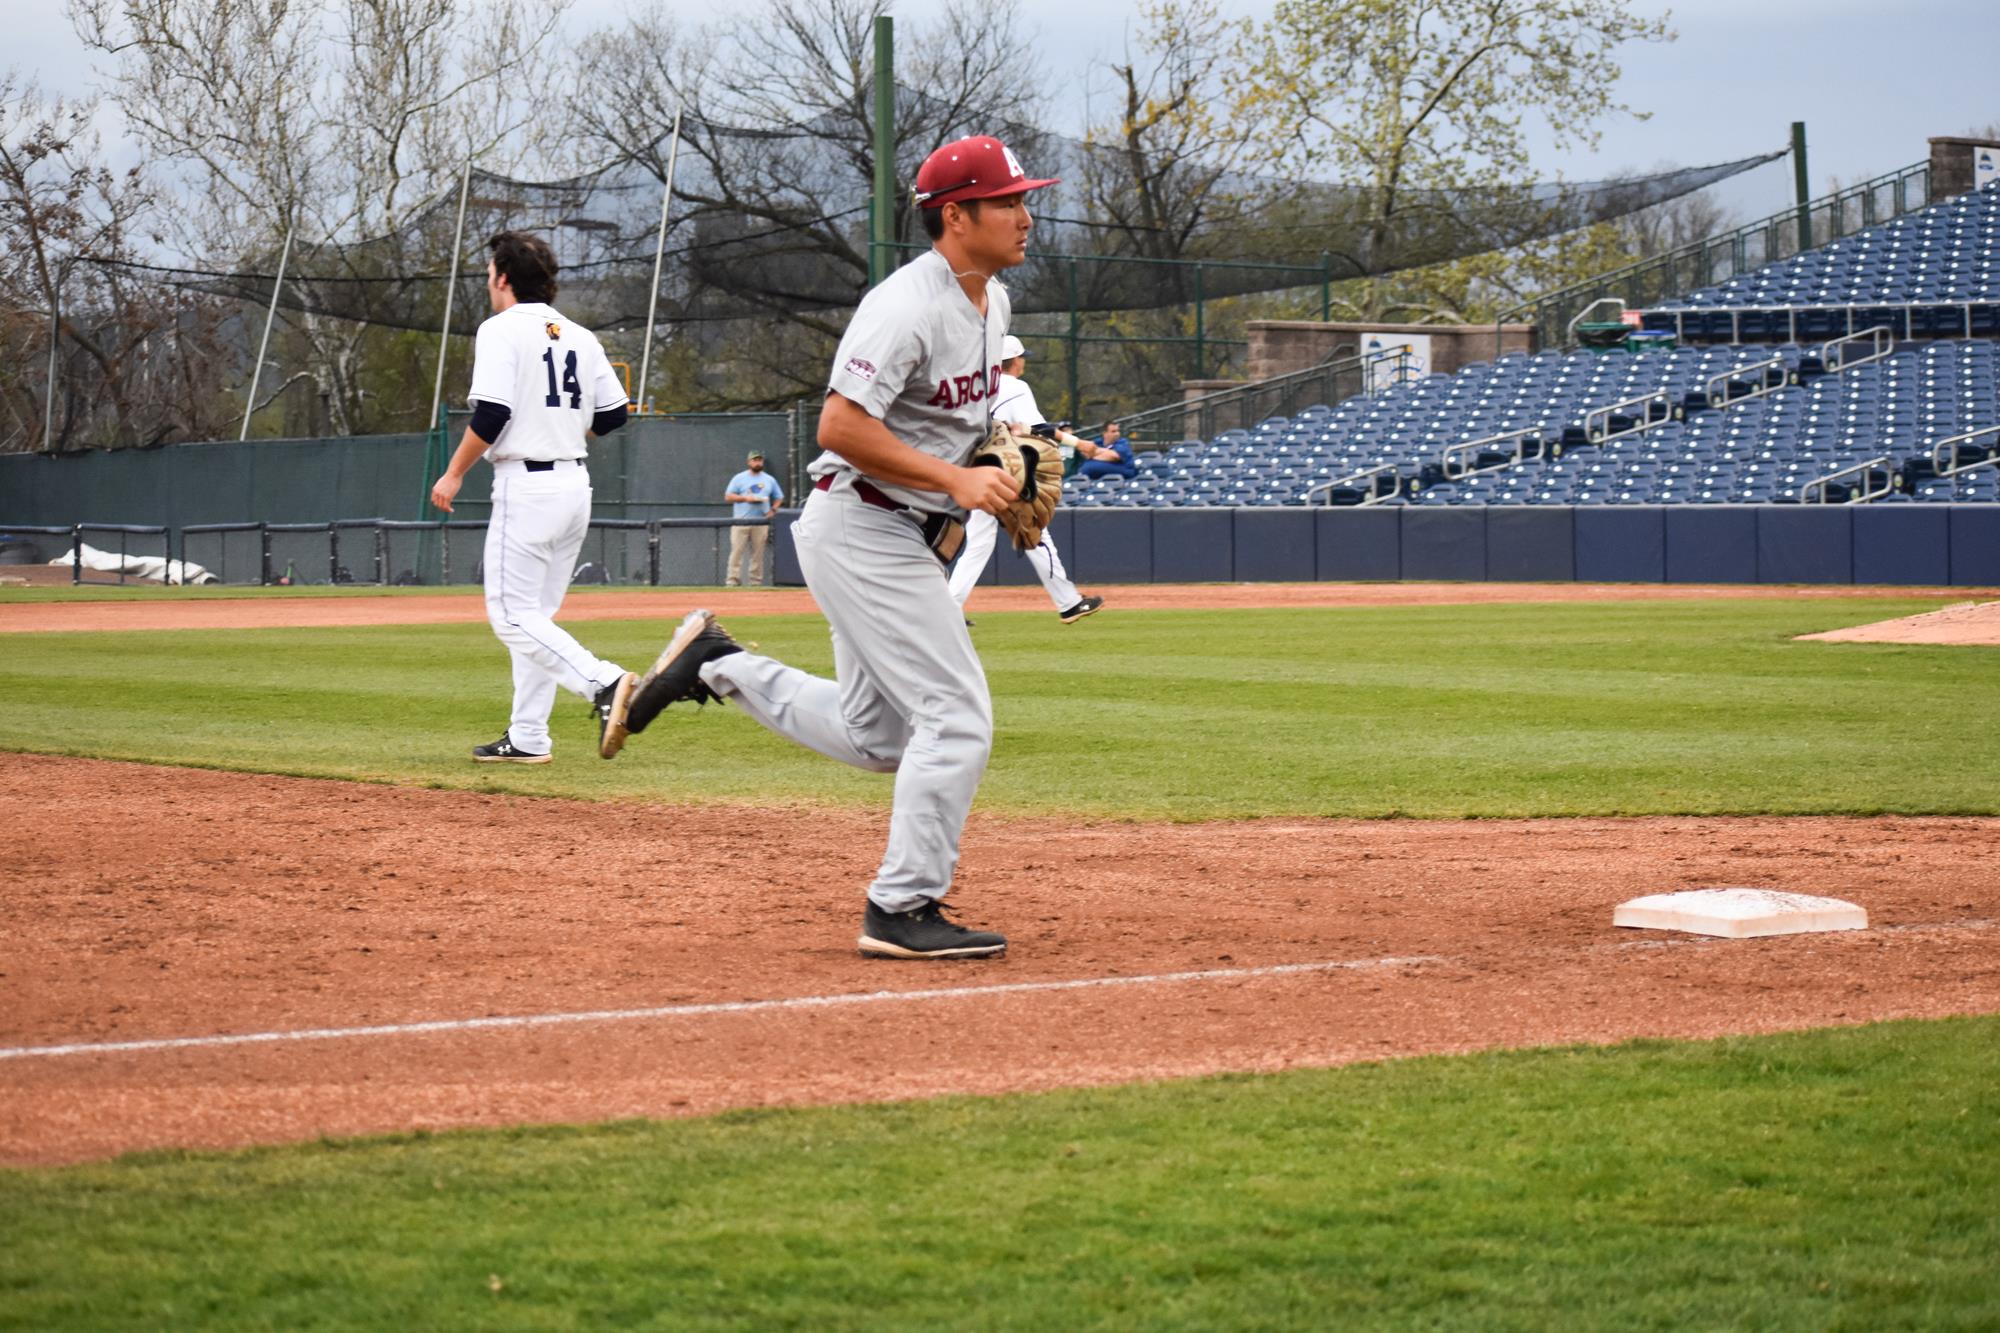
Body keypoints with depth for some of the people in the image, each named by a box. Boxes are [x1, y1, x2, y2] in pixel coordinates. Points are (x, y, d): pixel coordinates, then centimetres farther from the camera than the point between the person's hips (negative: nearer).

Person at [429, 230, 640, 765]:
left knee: (512, 613, -7)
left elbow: (491, 415, -17)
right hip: (576, 484, 8)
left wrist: (454, 474, -7)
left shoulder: (502, 330, -8)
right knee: (535, 615, 14)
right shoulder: (581, 337, 12)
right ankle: (527, 737, 13)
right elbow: (613, 415, 10)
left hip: (526, 485, -8)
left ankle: (605, 683, -26)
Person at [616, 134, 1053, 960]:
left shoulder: (991, 301, 10)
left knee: (875, 736, 16)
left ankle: (715, 666, 25)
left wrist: (989, 479, 8)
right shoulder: (907, 308, -21)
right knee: (956, 715, -12)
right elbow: (840, 427, -26)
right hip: (861, 530, -10)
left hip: (908, 535, 10)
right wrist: (954, 479, -27)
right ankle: (902, 910, -7)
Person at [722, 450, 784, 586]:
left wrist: (773, 510, 1)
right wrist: (746, 498, -14)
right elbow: (728, 496, 1)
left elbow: (778, 497, 20)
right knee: (737, 551, -10)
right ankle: (732, 580, -11)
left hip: (761, 522, 2)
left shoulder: (769, 480, 15)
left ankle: (755, 581, 4)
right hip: (741, 521, -2)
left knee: (758, 553, 1)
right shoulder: (739, 478, 6)